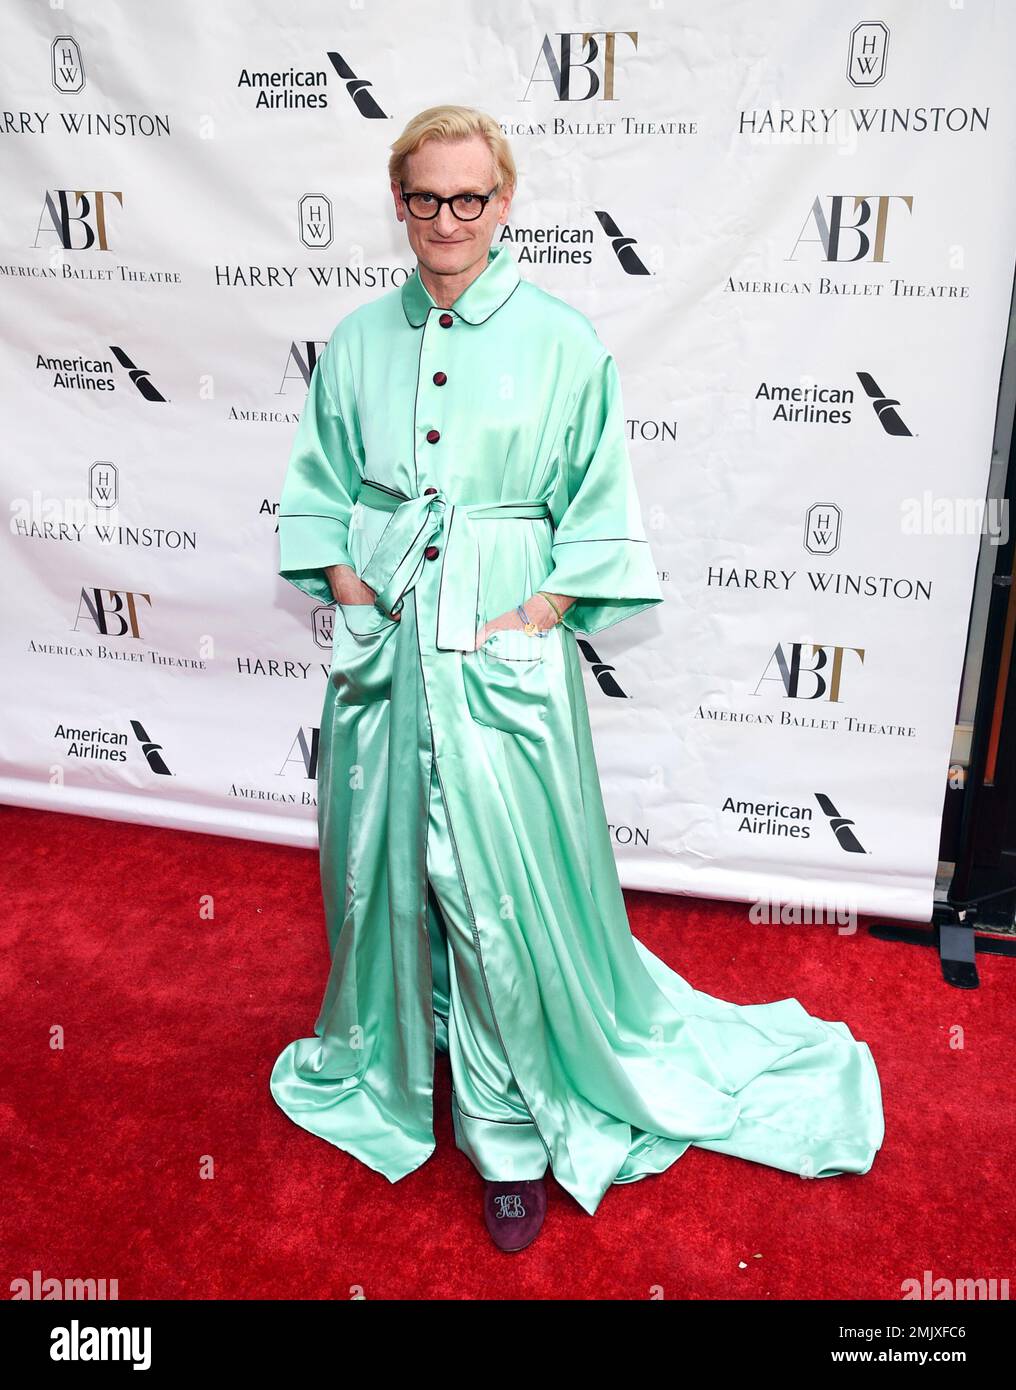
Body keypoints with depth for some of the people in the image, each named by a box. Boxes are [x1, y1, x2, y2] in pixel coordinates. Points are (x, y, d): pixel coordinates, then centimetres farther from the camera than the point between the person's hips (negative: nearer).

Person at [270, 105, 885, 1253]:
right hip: (379, 640, 4)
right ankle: (385, 1051, 44)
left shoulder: (561, 342, -4)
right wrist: (350, 591, -1)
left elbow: (600, 514, -2)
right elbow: (317, 490, 12)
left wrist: (528, 618, -11)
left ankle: (513, 1132, 21)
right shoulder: (359, 340, 7)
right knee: (381, 861, 16)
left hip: (504, 652, -4)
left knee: (501, 889, 0)